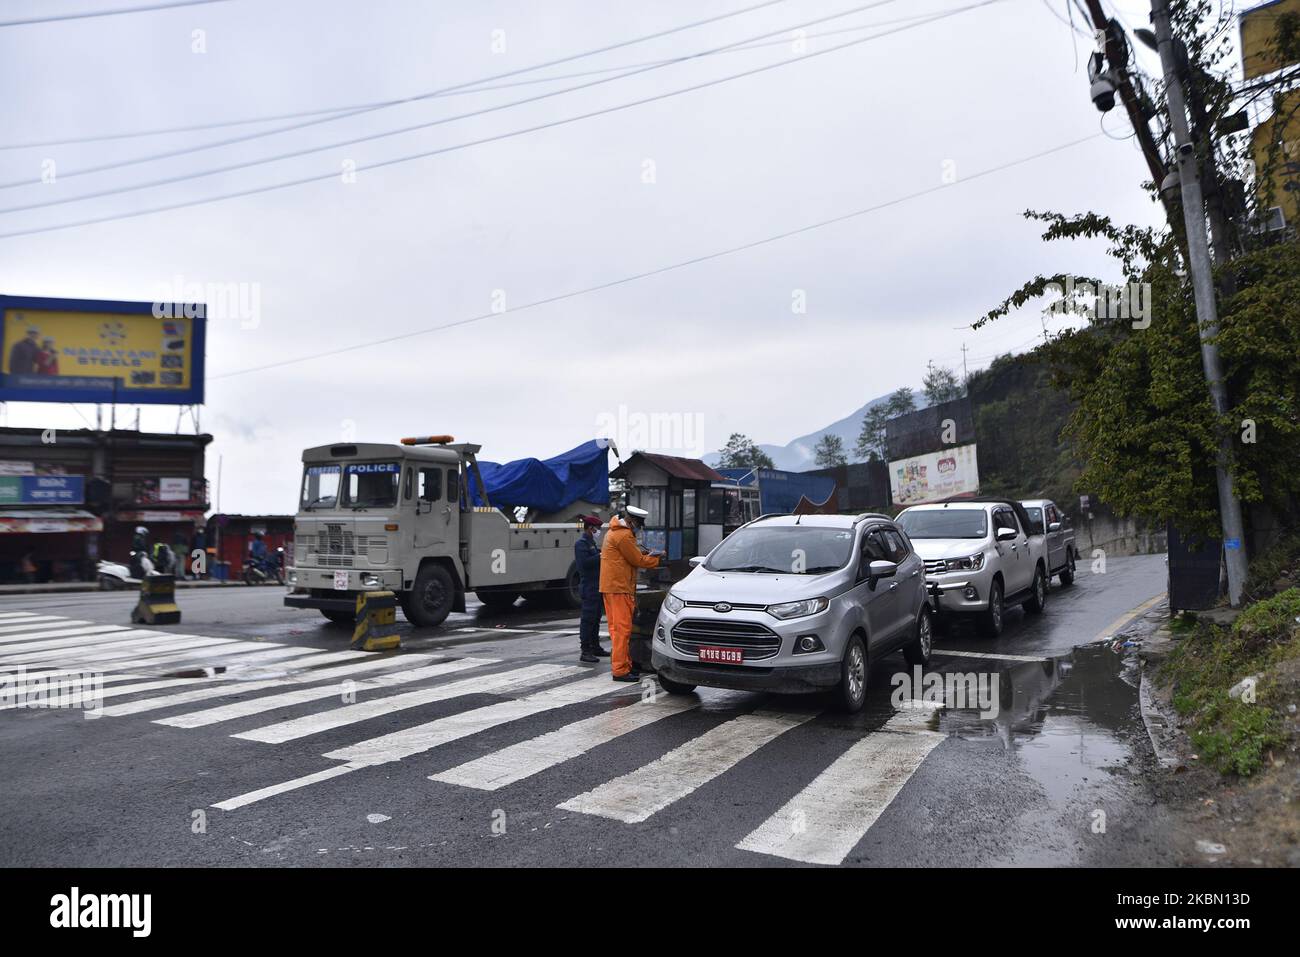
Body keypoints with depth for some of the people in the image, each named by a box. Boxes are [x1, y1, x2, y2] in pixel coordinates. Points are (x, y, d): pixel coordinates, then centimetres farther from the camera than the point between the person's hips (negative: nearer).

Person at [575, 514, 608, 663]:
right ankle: (585, 651, -7)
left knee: (596, 618, 17)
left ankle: (595, 647, 26)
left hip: (596, 586, 10)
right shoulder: (581, 543, -12)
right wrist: (600, 556, -19)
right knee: (588, 619, -9)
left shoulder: (590, 542, 20)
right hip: (589, 587, -10)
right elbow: (585, 562, -25)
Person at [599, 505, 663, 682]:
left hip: (610, 586, 11)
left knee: (617, 628, 14)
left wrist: (644, 554, 8)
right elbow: (638, 560, -11)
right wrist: (655, 558, 4)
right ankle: (620, 670, -6)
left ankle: (624, 665, 22)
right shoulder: (624, 535, -15)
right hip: (619, 587, -11)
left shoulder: (614, 532, 18)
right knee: (622, 629, -8)